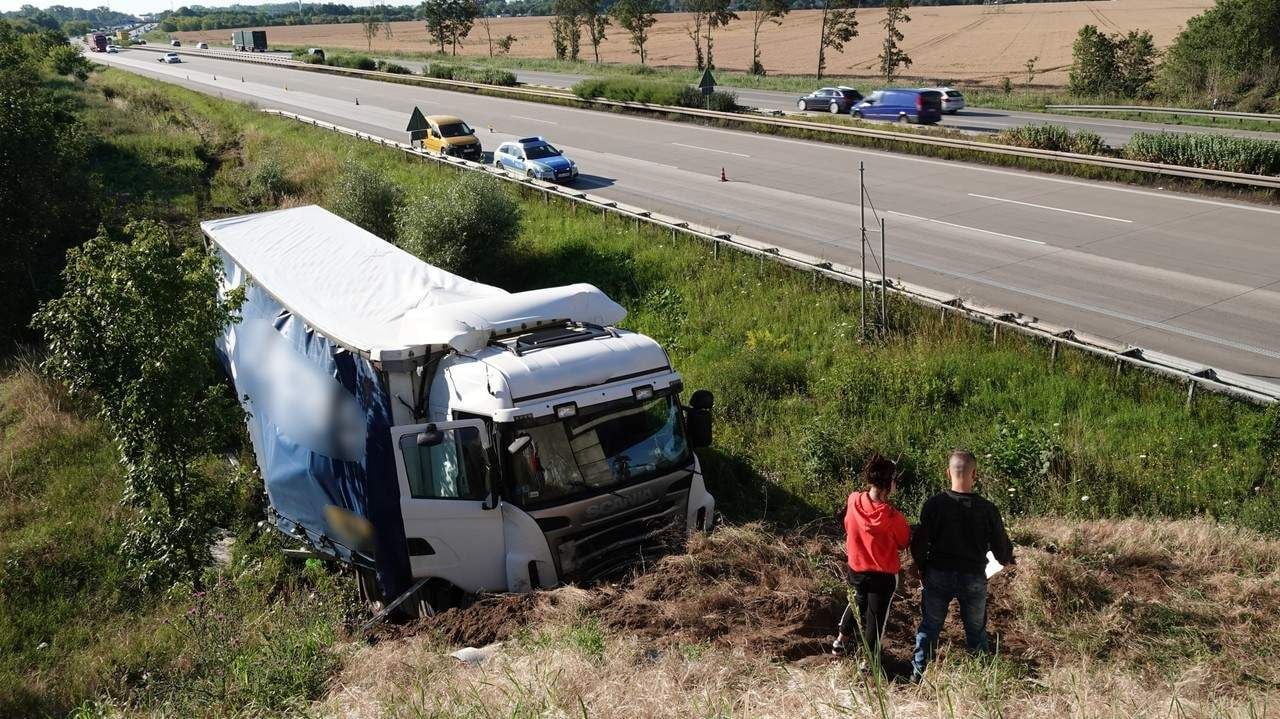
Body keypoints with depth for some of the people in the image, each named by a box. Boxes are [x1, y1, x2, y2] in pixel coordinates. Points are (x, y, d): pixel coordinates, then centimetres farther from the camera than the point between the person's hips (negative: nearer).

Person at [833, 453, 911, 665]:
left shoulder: (853, 501, -18)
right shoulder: (892, 517, -28)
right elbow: (904, 543, -9)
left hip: (856, 568, 4)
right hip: (883, 574, -4)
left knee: (857, 603, 32)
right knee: (876, 615, 15)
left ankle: (841, 639, 45)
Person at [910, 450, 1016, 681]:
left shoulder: (934, 504, -15)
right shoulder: (987, 510, -15)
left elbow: (919, 543, -10)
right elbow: (1001, 548, -4)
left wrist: (922, 567, 9)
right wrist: (1007, 559, 20)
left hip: (938, 575, 0)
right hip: (974, 578, 0)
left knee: (929, 626, 16)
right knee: (976, 629, 18)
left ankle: (918, 673, 23)